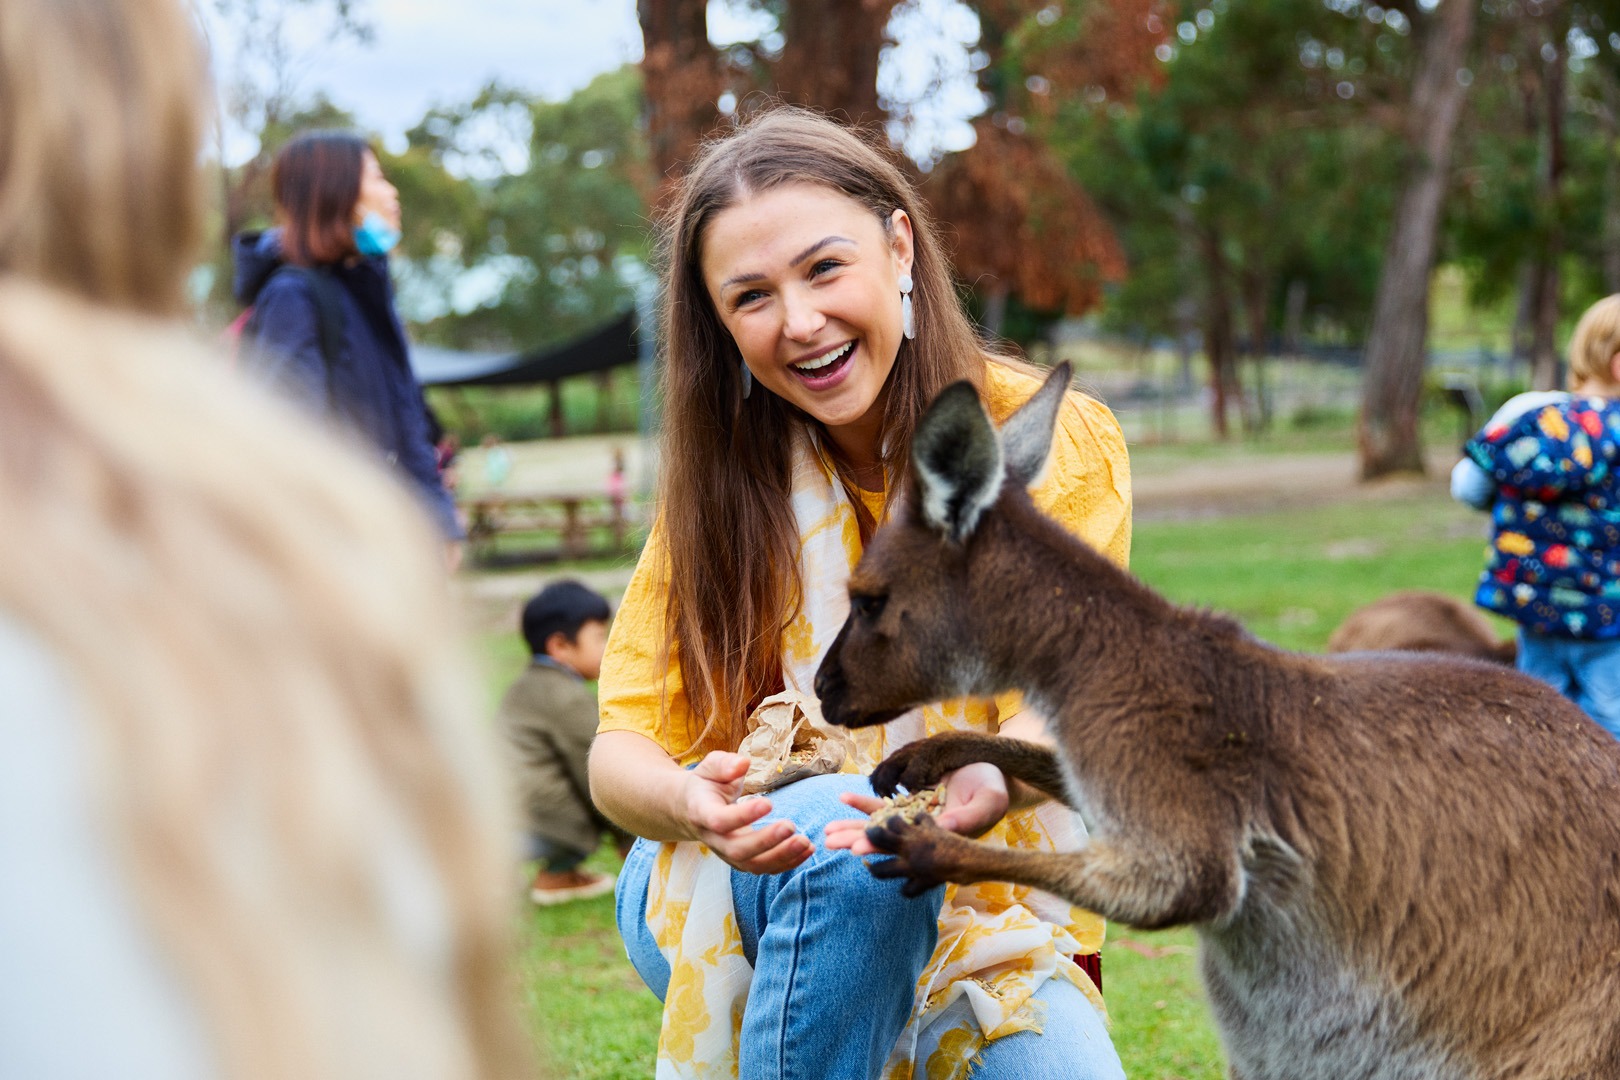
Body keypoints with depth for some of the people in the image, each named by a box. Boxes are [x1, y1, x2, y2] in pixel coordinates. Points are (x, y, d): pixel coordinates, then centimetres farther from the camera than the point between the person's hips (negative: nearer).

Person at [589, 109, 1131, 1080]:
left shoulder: (1056, 441, -8)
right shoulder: (723, 468, -4)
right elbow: (622, 746, -9)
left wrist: (994, 778, -42)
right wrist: (690, 801, -35)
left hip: (985, 911, 0)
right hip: (722, 899, 0)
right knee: (847, 845, -33)